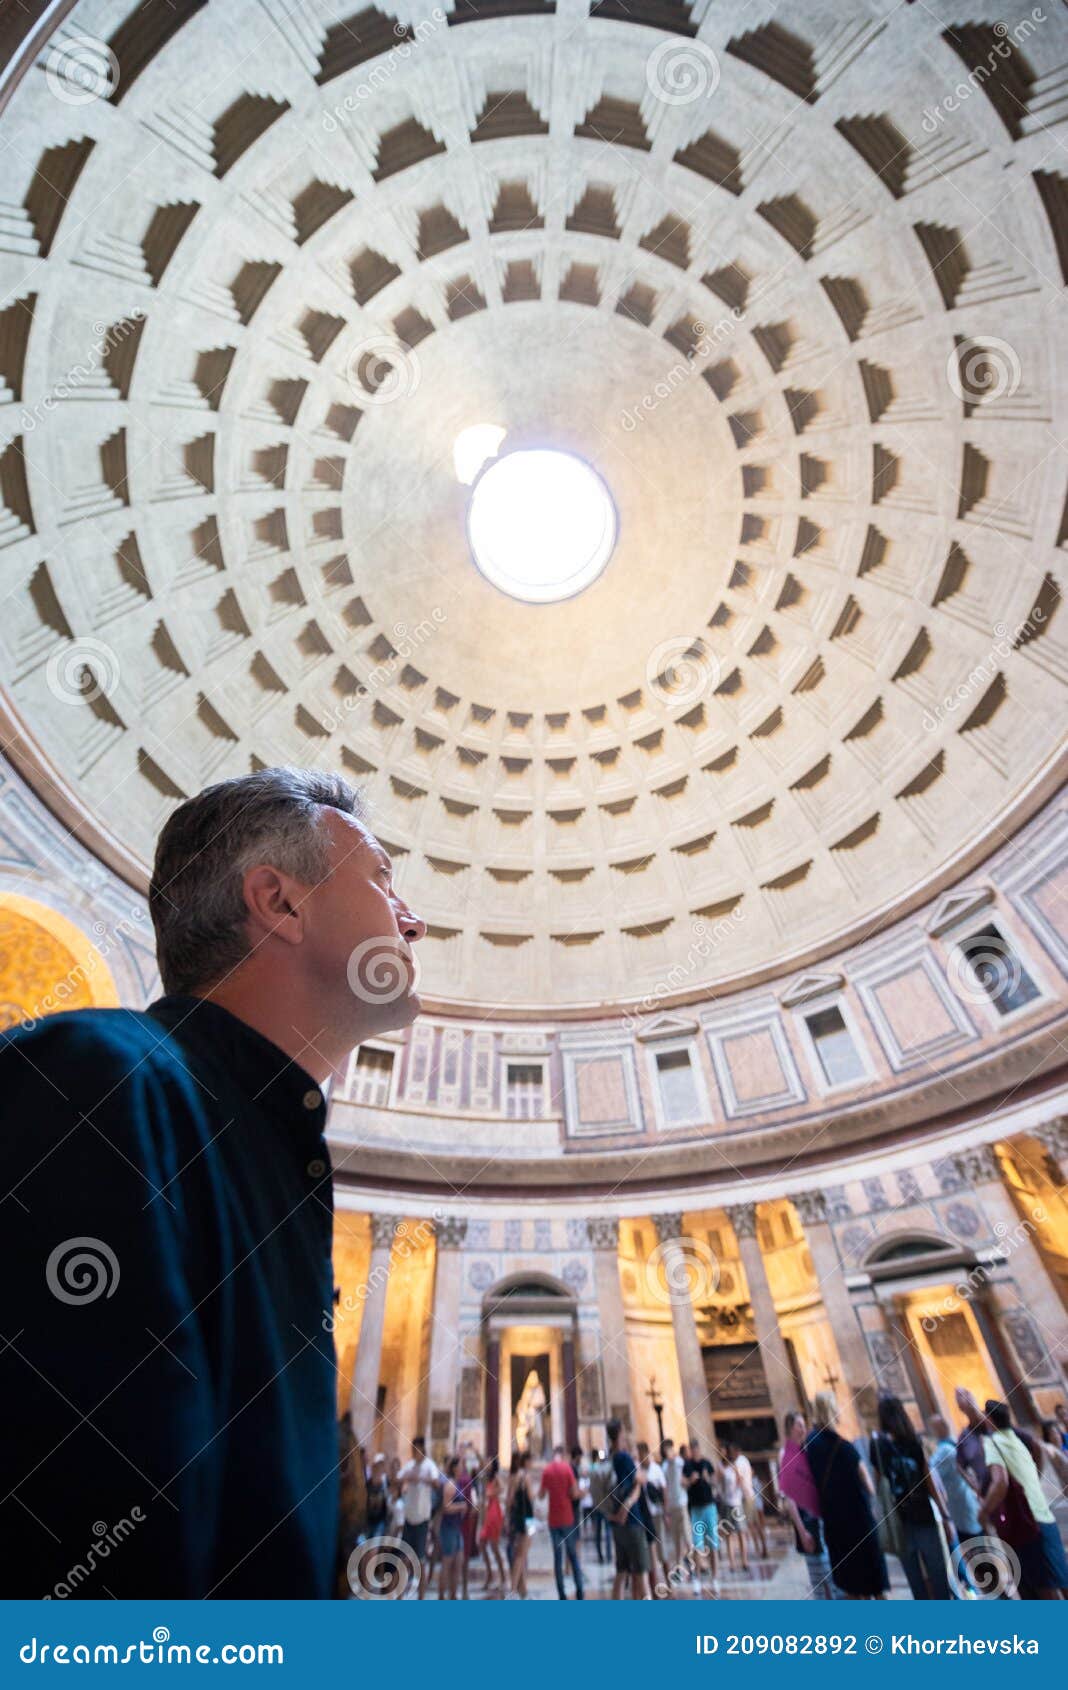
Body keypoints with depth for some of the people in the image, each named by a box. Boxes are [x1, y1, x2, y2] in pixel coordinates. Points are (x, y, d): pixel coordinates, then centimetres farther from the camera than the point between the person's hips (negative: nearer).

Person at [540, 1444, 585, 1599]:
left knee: (557, 1556, 8)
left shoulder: (546, 1469, -3)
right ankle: (579, 1591, 6)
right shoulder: (567, 1467, -11)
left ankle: (562, 1595, 5)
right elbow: (575, 1494, -12)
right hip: (568, 1518, -2)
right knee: (573, 1555, 10)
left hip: (553, 1519, 2)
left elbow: (541, 1494, 2)